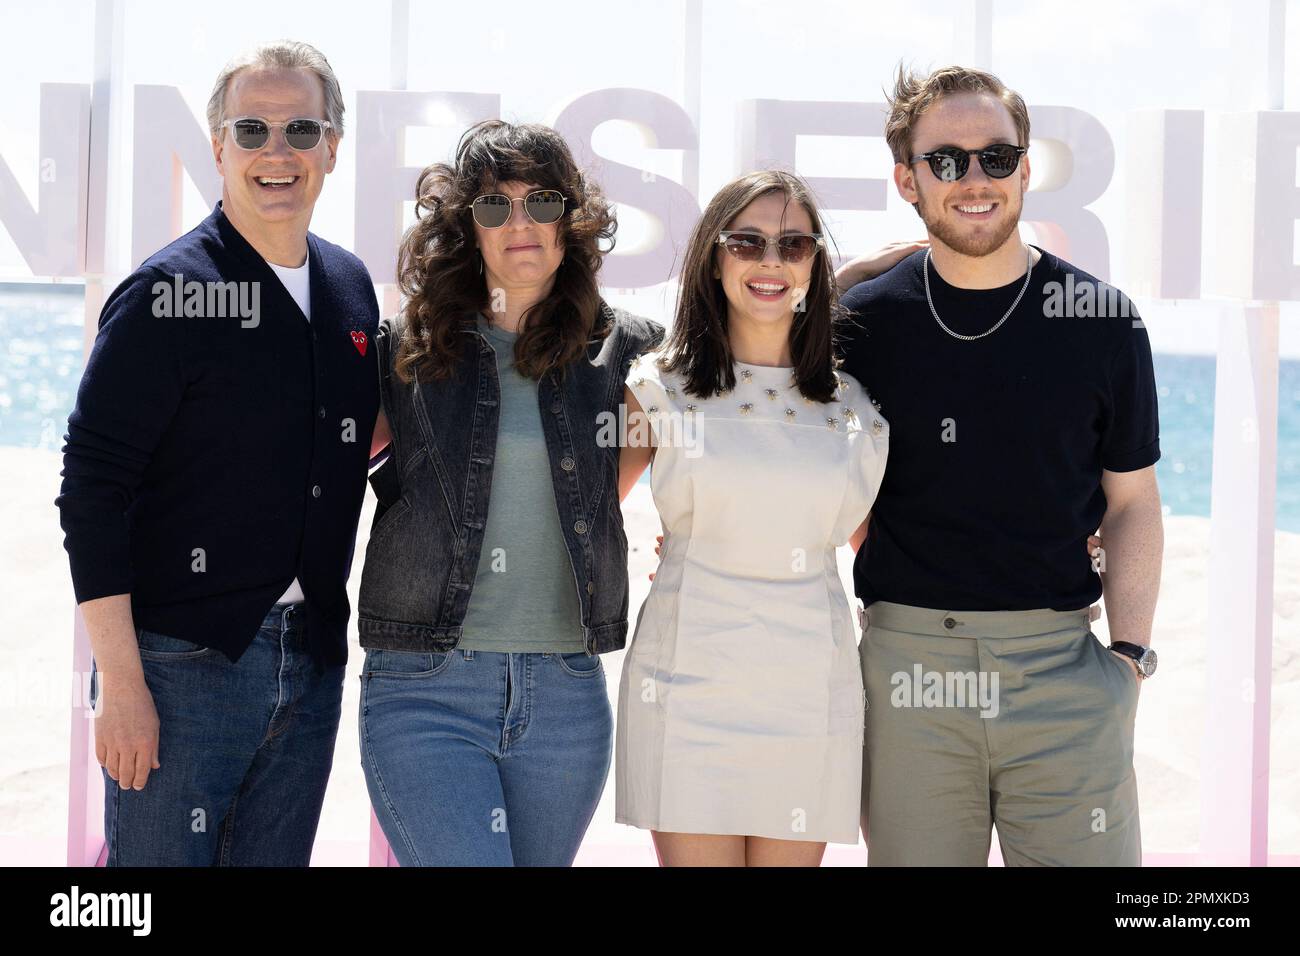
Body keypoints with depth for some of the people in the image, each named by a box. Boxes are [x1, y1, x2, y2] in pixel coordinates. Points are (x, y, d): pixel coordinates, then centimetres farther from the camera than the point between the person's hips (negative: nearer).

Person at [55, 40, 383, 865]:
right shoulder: (168, 293, -9)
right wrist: (119, 681, -16)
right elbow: (91, 491, -12)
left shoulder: (352, 288, 10)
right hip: (182, 662, -6)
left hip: (312, 664, 6)